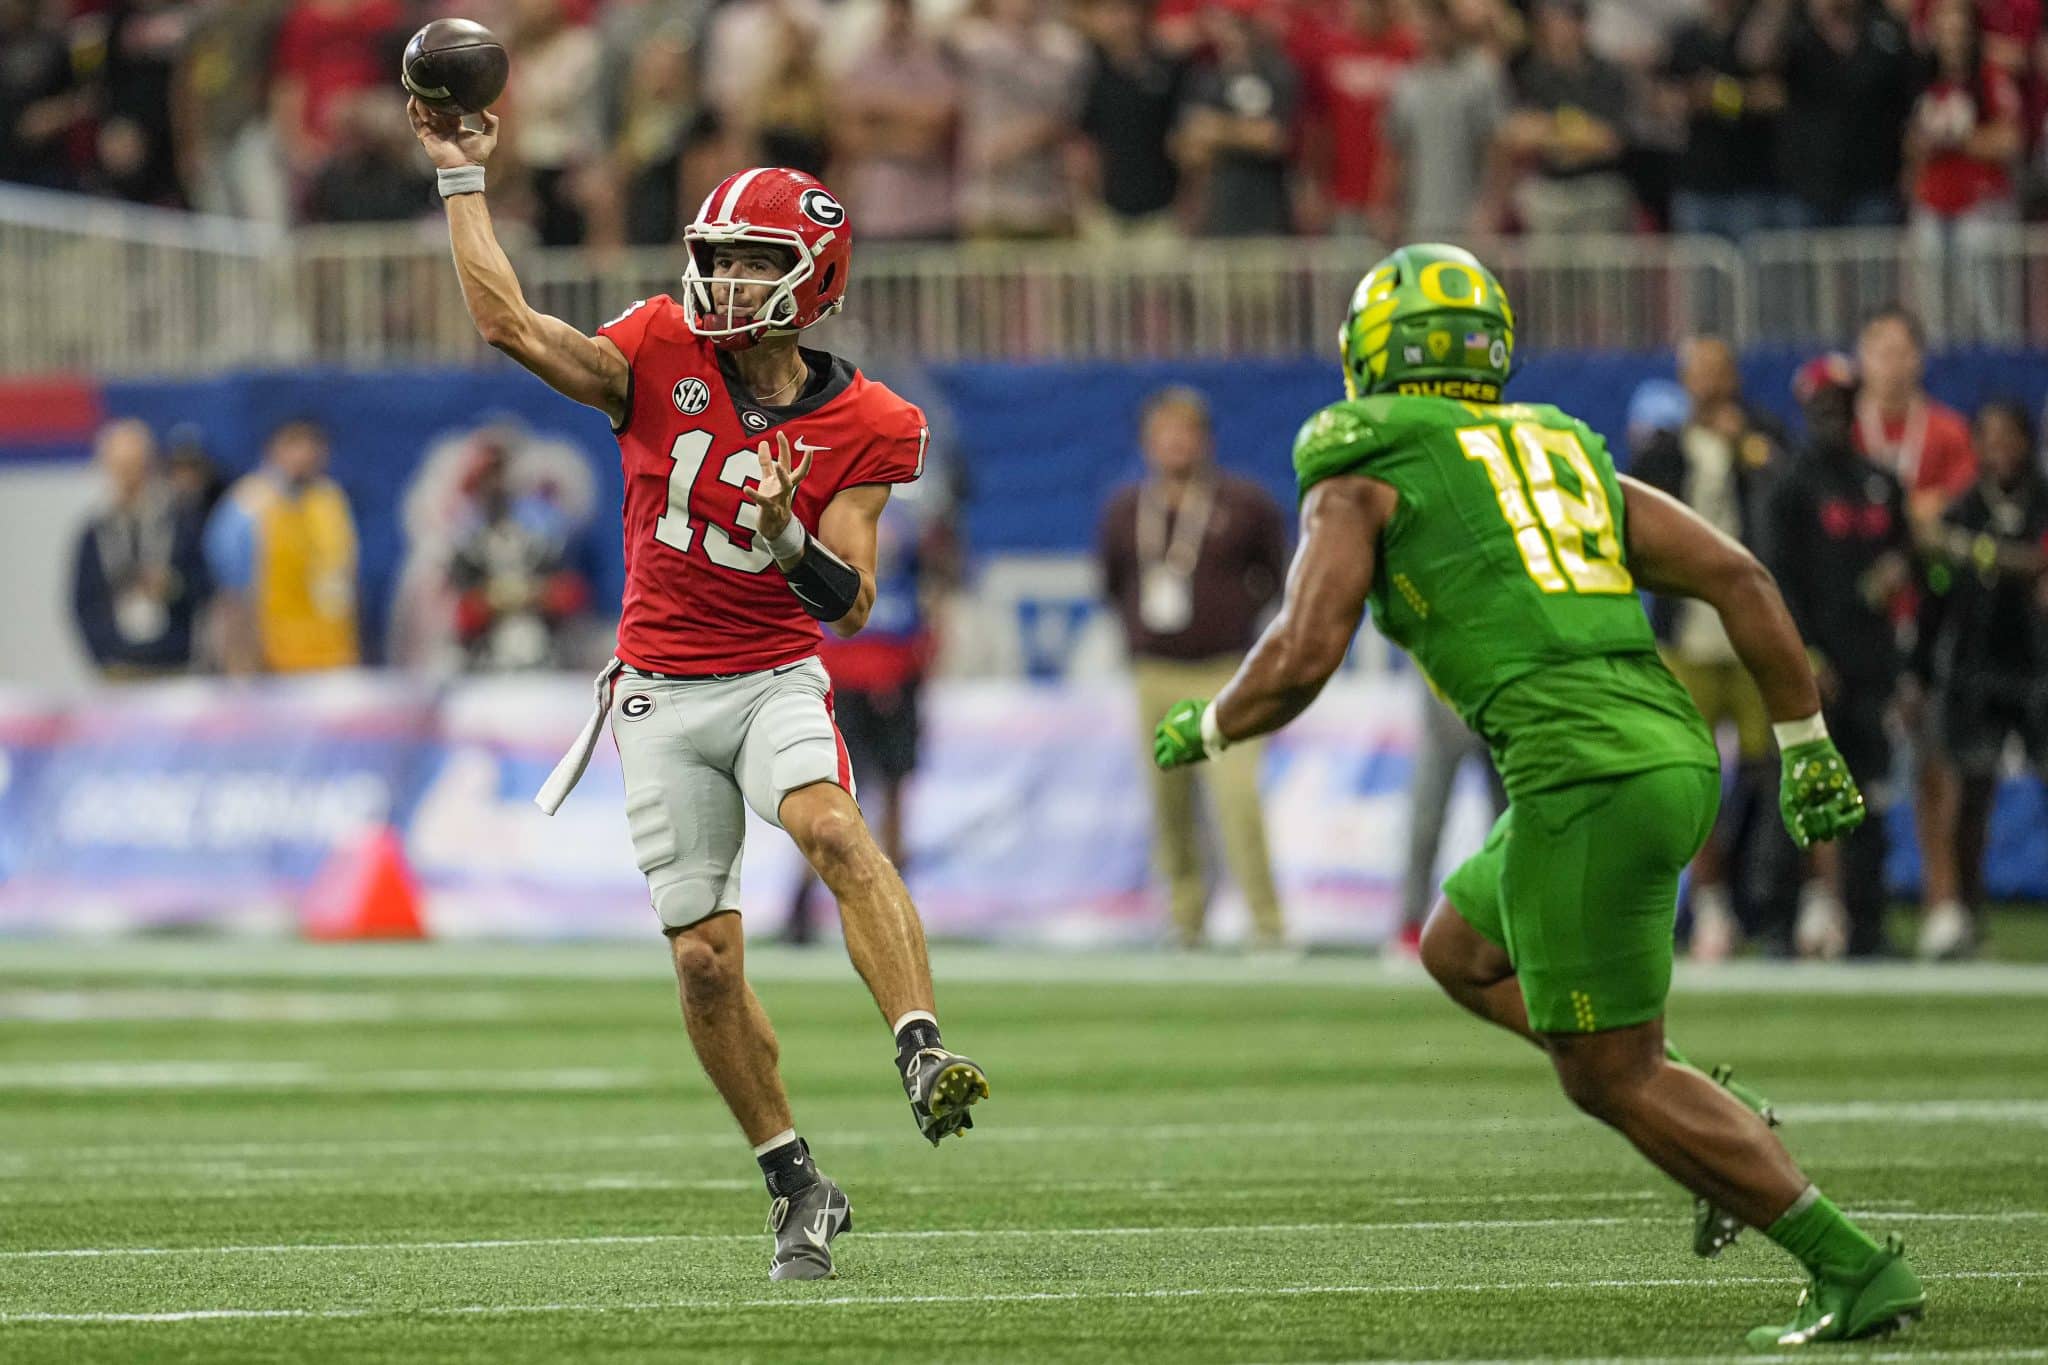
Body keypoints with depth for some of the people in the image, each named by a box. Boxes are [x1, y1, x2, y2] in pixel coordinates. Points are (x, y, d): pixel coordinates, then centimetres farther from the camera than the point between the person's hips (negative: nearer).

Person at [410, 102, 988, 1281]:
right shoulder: (663, 358, -4)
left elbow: (851, 608, -10)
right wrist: (463, 179, -8)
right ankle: (800, 1192, 14)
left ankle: (926, 1060, -41)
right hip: (662, 692, 2)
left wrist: (790, 536, -29)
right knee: (706, 959, 1)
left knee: (833, 830, -34)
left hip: (776, 678, -2)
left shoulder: (855, 428, -7)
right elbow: (509, 323, -12)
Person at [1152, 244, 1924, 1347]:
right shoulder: (1562, 451, 23)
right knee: (1460, 951, 27)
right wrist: (1807, 746, 18)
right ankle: (1722, 1127, 14)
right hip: (1675, 751, 8)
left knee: (1610, 1078, 4)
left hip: (1579, 770, -8)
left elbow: (1301, 657, -5)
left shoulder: (1361, 479, 5)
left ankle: (1853, 1266, 0)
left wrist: (1203, 728, 14)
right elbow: (1737, 575, 15)